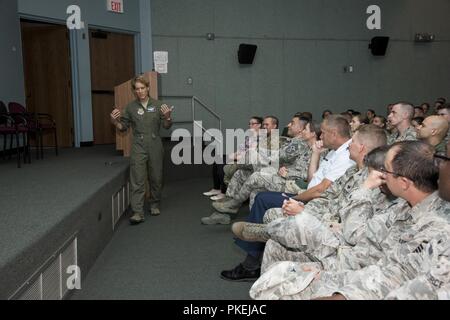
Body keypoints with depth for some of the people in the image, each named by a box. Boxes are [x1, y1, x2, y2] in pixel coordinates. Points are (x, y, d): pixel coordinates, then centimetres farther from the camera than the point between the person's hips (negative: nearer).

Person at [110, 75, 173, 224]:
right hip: (138, 146, -1)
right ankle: (138, 213, -6)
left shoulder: (158, 105, 2)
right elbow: (123, 127, 8)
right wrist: (114, 121, -12)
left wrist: (167, 117, -19)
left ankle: (154, 205, 29)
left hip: (155, 145, 1)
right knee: (137, 179, -7)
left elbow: (166, 126, 1)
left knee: (156, 178, 10)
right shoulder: (130, 107, 3)